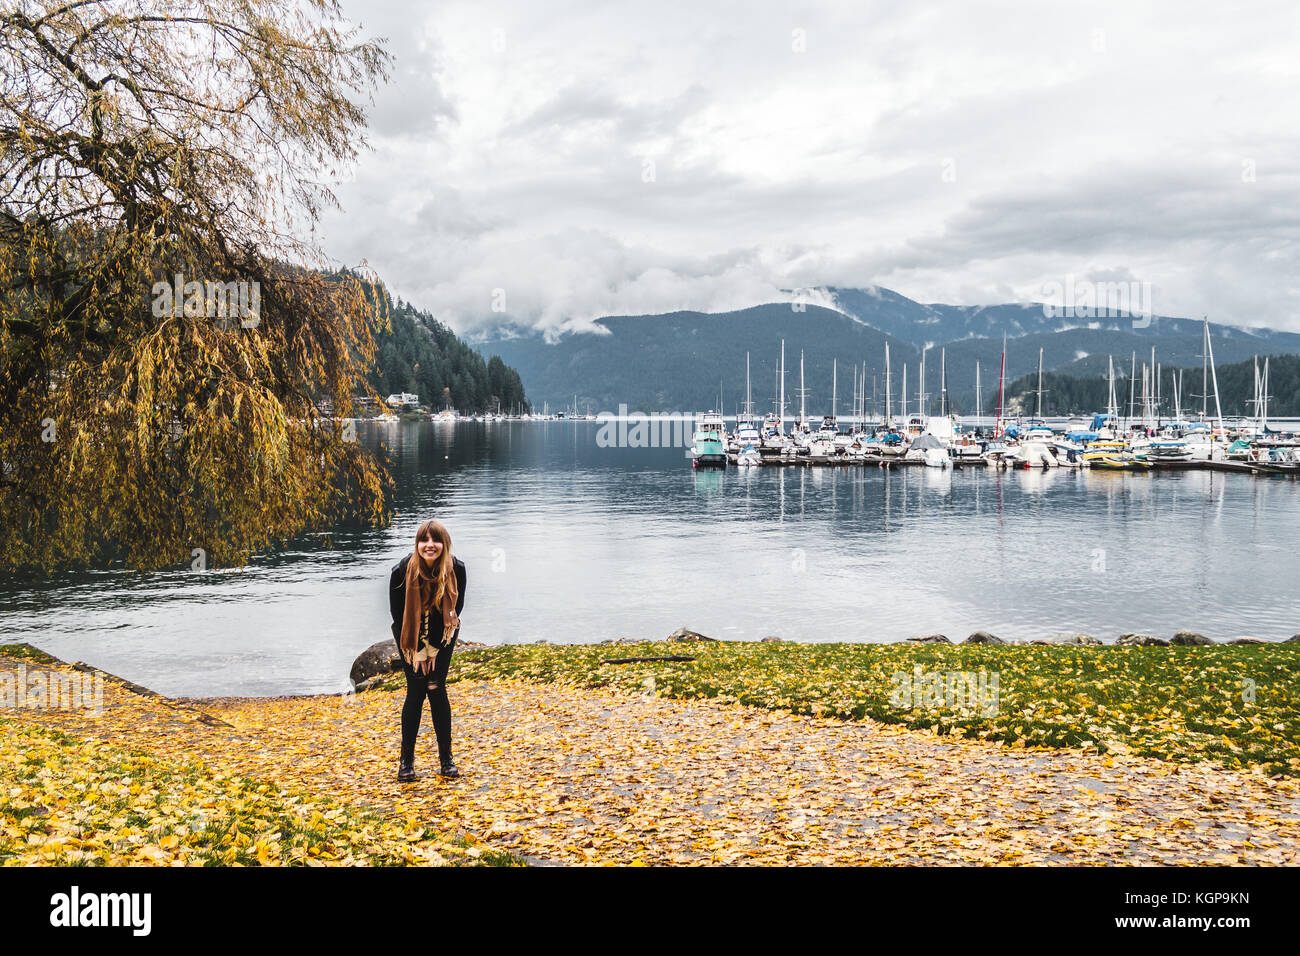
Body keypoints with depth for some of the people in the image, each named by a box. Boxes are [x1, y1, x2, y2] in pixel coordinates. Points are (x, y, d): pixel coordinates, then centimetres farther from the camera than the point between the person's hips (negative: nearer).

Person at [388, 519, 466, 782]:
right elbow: (397, 614, -15)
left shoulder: (456, 569, -21)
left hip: (442, 636, 1)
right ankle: (406, 760, 5)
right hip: (410, 637, -1)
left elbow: (456, 609, -12)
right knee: (415, 693, -5)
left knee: (437, 691, -5)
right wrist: (419, 651, -13)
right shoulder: (402, 571, -24)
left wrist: (434, 649, -12)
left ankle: (446, 759, 4)